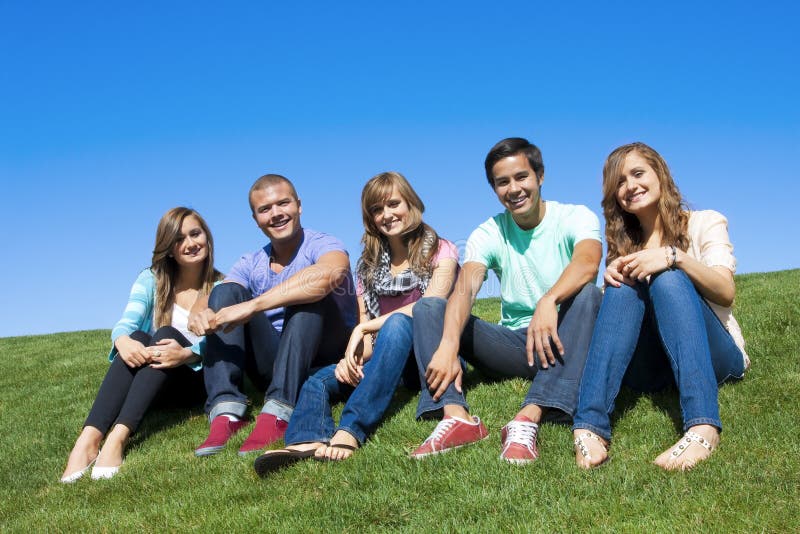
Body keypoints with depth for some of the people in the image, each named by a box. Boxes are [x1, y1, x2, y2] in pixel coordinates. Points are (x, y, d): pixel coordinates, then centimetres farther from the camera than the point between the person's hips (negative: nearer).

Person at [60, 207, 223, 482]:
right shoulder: (151, 281, 7)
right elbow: (125, 324, -10)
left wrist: (186, 354, -35)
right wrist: (123, 340, -35)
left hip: (195, 380, -1)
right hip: (146, 378, 2)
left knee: (167, 334, -30)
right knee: (137, 338, -30)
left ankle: (118, 437, -48)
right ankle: (89, 439, -47)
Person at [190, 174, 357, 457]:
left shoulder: (321, 245, -7)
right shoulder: (251, 265, 10)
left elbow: (330, 273, -33)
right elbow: (220, 303, -6)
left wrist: (252, 306, -39)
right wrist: (204, 316, -32)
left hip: (326, 360, -4)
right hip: (273, 368, 4)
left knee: (309, 294, -29)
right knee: (225, 291, -12)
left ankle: (278, 414, -39)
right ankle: (226, 412, -27)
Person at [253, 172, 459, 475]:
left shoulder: (440, 251, 4)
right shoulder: (369, 265, 16)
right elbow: (366, 339, 8)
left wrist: (364, 328, -17)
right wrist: (353, 357, -15)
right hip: (385, 359, 4)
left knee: (398, 323, -34)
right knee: (321, 379, -21)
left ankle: (351, 430, -49)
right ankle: (306, 442, -53)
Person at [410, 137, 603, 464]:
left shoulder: (574, 217, -4)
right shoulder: (489, 234, 2)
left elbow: (587, 263, -28)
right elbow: (465, 288, -17)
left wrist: (549, 301, -48)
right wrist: (448, 346, -36)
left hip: (563, 343, -3)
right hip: (513, 344, 3)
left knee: (587, 295, -33)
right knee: (428, 308, -12)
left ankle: (529, 418, -45)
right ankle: (457, 416, -37)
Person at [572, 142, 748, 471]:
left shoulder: (704, 224, 7)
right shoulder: (624, 243, 17)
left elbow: (726, 293, -9)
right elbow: (612, 307, 4)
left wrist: (674, 257, -25)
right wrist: (610, 277, -17)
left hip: (713, 356, -2)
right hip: (651, 372, 2)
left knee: (668, 279, -28)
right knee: (624, 284, -24)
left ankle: (703, 427, -50)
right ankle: (591, 425, -44)